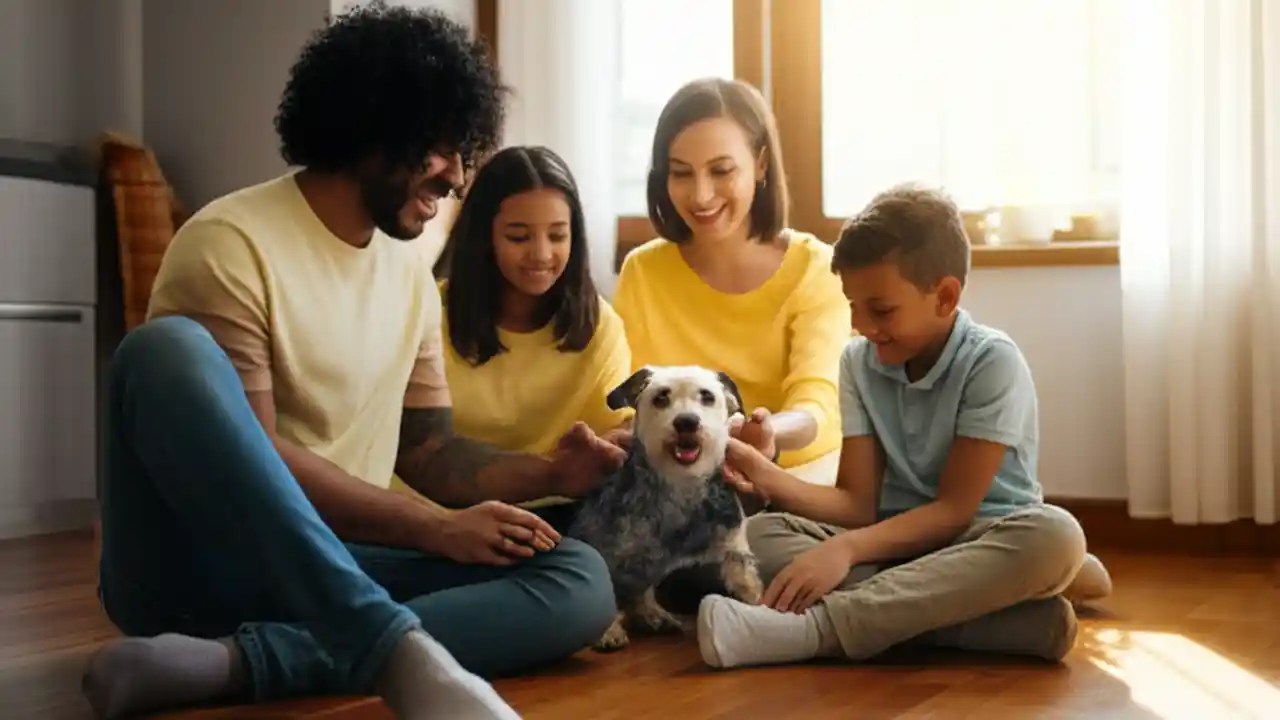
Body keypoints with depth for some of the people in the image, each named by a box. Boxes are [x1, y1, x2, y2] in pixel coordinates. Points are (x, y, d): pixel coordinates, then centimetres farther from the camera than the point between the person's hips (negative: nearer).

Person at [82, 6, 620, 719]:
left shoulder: (411, 270, 13)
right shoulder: (231, 243, -10)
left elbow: (425, 447, 14)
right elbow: (251, 458, -16)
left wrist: (550, 474, -3)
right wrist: (436, 529, -18)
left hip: (336, 568, 6)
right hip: (192, 562, -6)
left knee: (581, 580, -17)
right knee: (168, 347, -34)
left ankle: (235, 660, -31)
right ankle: (402, 651, -44)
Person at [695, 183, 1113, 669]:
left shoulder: (992, 362, -12)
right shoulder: (859, 361, 2)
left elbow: (954, 508, -16)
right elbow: (858, 503, -2)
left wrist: (847, 549, -28)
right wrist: (770, 479, -20)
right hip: (897, 545, 4)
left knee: (1055, 535, -38)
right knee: (761, 535, -20)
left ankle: (814, 628, -41)